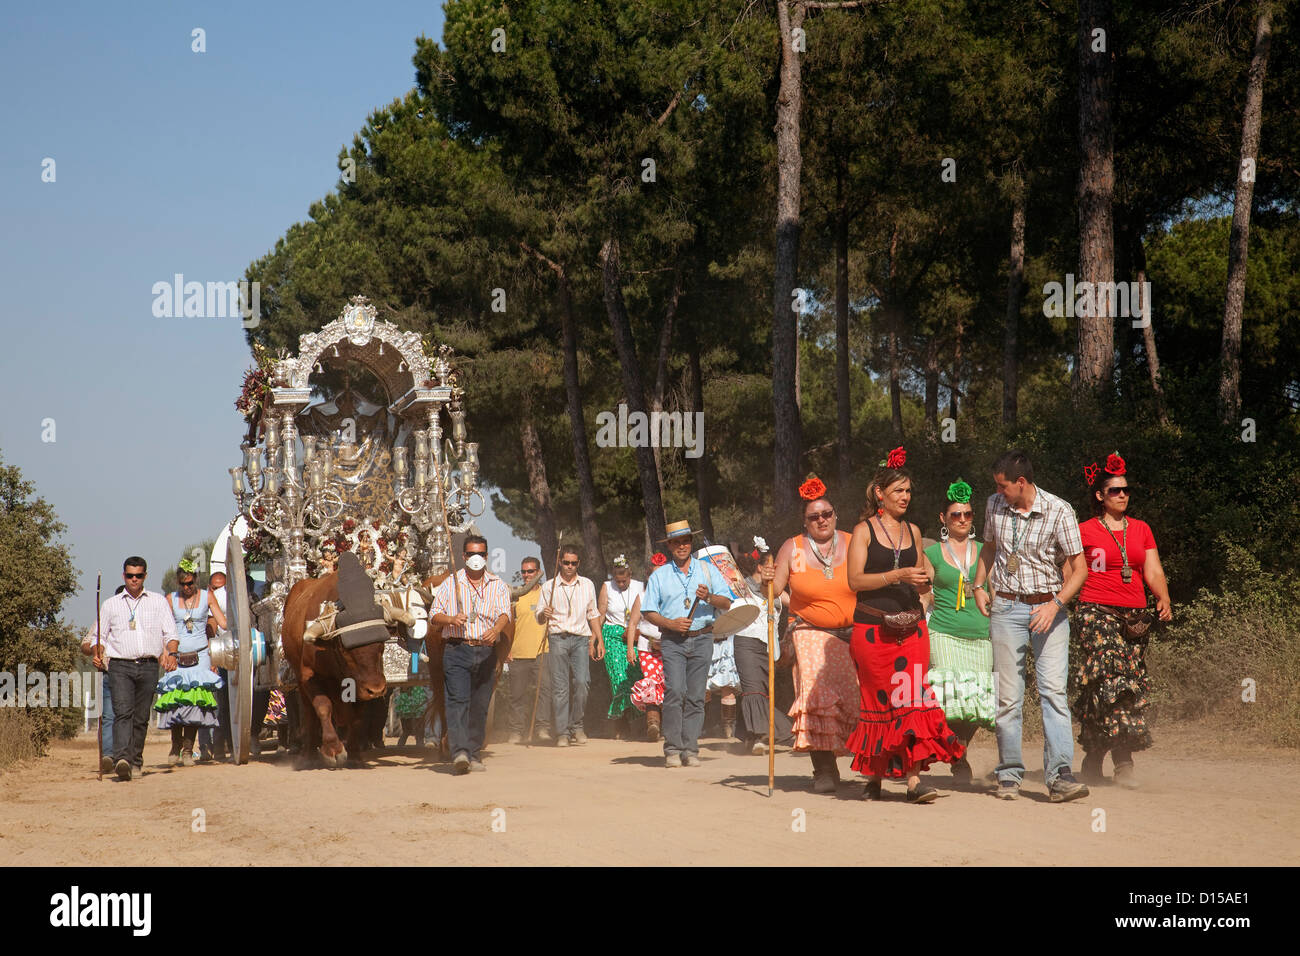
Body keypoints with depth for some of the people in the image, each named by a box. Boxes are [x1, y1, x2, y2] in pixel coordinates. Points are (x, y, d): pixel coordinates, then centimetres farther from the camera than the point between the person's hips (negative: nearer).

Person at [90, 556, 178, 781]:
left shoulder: (158, 602, 15)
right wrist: (98, 654, -4)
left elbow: (170, 633, 10)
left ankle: (136, 760, 16)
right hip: (120, 665, -1)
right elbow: (101, 636, 17)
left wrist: (171, 653, -8)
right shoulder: (110, 605, 16)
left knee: (141, 717, 4)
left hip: (149, 666, 1)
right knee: (122, 712, -17)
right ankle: (121, 759, -31)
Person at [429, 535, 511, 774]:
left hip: (487, 652, 2)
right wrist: (451, 619, -17)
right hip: (456, 650, -2)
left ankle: (474, 754, 16)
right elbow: (434, 614, 5)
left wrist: (496, 629, -28)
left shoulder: (498, 586, 10)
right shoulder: (450, 583, 8)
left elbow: (505, 613, -5)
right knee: (458, 700, -16)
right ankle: (459, 752, -25)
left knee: (480, 706, 6)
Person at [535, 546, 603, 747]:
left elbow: (593, 615, 21)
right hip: (558, 638, -1)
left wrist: (599, 640, 15)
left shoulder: (587, 585, 15)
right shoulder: (549, 587, 8)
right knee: (560, 686, -5)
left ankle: (576, 725, 4)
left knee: (581, 682, -12)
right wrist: (544, 614, -16)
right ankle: (562, 732, -2)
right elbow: (539, 617, 7)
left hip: (581, 639, 1)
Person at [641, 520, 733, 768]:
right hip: (672, 640, -1)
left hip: (702, 639, 1)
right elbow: (649, 612, 7)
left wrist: (709, 598, -13)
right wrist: (671, 624, -9)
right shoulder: (659, 575, 11)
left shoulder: (707, 570, 13)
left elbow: (726, 603, 7)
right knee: (674, 692, -15)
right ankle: (672, 749, -13)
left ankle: (690, 749, 1)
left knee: (695, 696, -2)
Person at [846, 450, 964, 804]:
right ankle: (874, 775, 15)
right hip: (873, 628, -4)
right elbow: (855, 579, -10)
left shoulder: (912, 531, 15)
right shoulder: (864, 530, 0)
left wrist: (923, 583, 1)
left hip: (911, 626, 4)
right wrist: (898, 576, -18)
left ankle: (913, 777, -11)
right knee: (879, 700, 1)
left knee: (912, 698, -7)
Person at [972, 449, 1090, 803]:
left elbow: (1079, 567, -6)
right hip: (1006, 608, 3)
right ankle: (1009, 774, 9)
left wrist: (1056, 604, -19)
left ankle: (1059, 775, -17)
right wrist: (978, 586, 10)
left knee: (1053, 689, -13)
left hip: (1049, 608, -3)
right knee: (1008, 695, 1)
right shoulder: (994, 506, 6)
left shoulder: (1058, 512, -8)